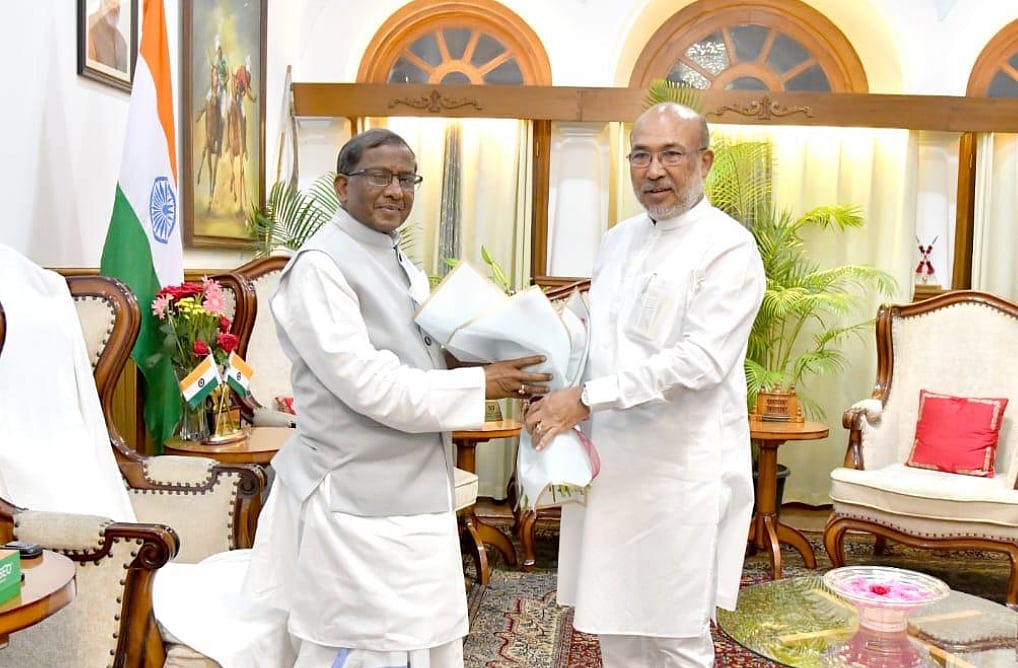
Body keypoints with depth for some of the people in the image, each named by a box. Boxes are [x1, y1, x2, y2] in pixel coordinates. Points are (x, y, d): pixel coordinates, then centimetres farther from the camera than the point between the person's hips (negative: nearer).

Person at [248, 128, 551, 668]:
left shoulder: (402, 267, 13)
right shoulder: (320, 266, -15)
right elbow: (371, 386, -22)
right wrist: (481, 384, -16)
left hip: (413, 497, 9)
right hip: (356, 505, -8)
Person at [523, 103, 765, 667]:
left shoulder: (727, 247, -10)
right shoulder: (619, 240, 12)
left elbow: (701, 359, -20)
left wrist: (587, 398, -20)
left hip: (682, 472, -6)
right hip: (610, 466, 6)